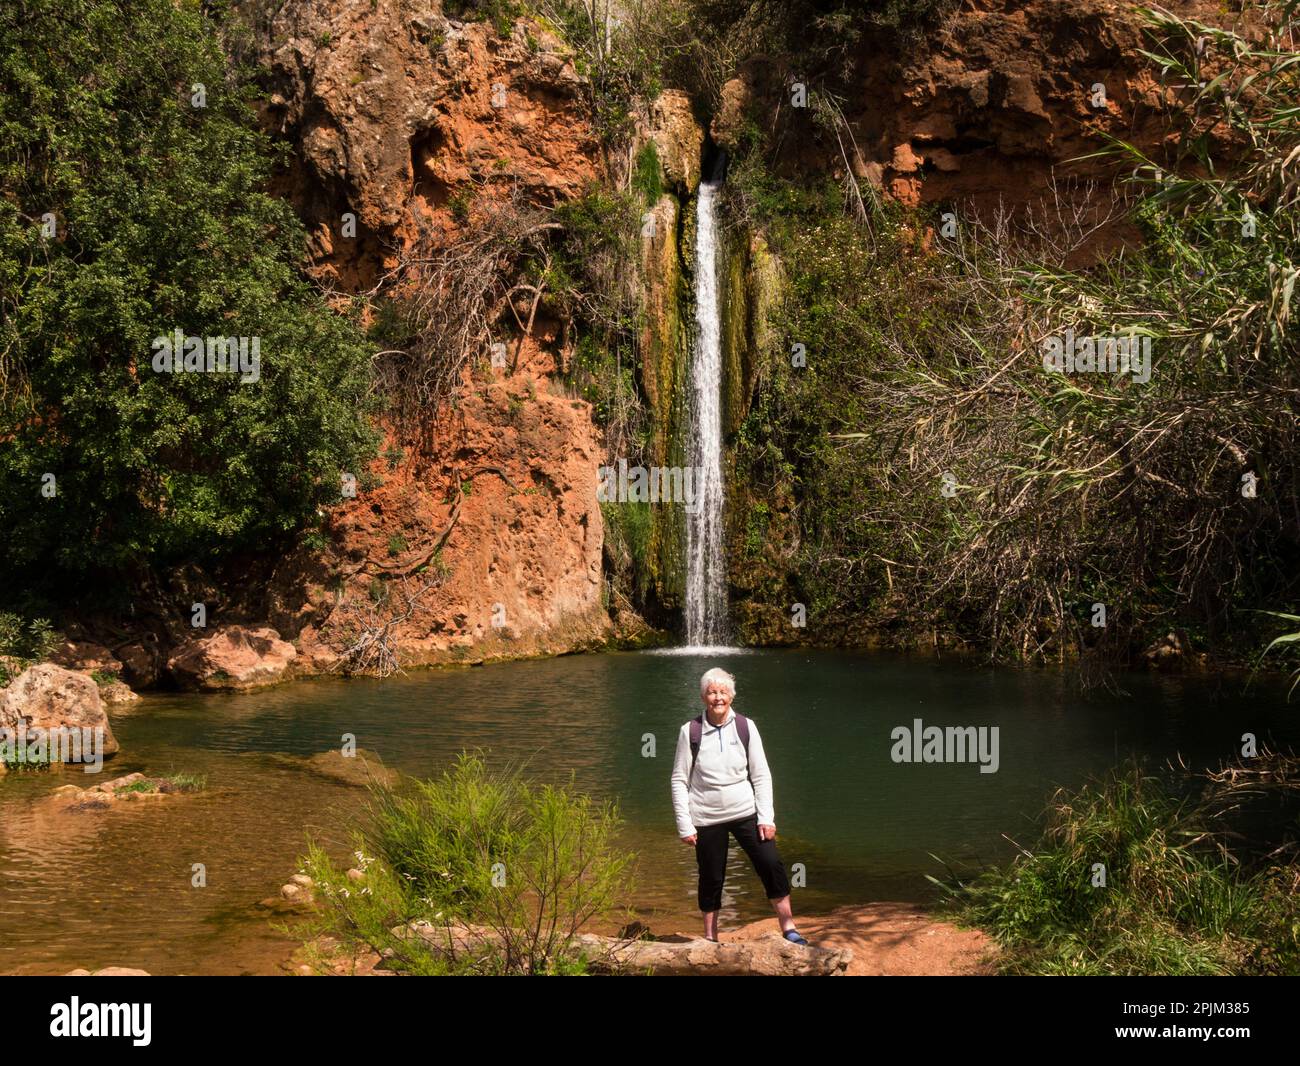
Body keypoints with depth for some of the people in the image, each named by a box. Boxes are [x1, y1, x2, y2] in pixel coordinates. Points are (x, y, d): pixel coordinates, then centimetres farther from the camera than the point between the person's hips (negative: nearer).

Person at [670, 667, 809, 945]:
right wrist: (685, 825, -6)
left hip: (746, 812, 1)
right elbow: (679, 780, -2)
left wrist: (766, 818, -6)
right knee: (711, 878, 6)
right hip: (707, 818, -1)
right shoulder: (690, 731, -6)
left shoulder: (746, 727, -2)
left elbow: (761, 775, 0)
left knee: (772, 864, -9)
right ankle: (710, 939, 23)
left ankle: (788, 929, 3)